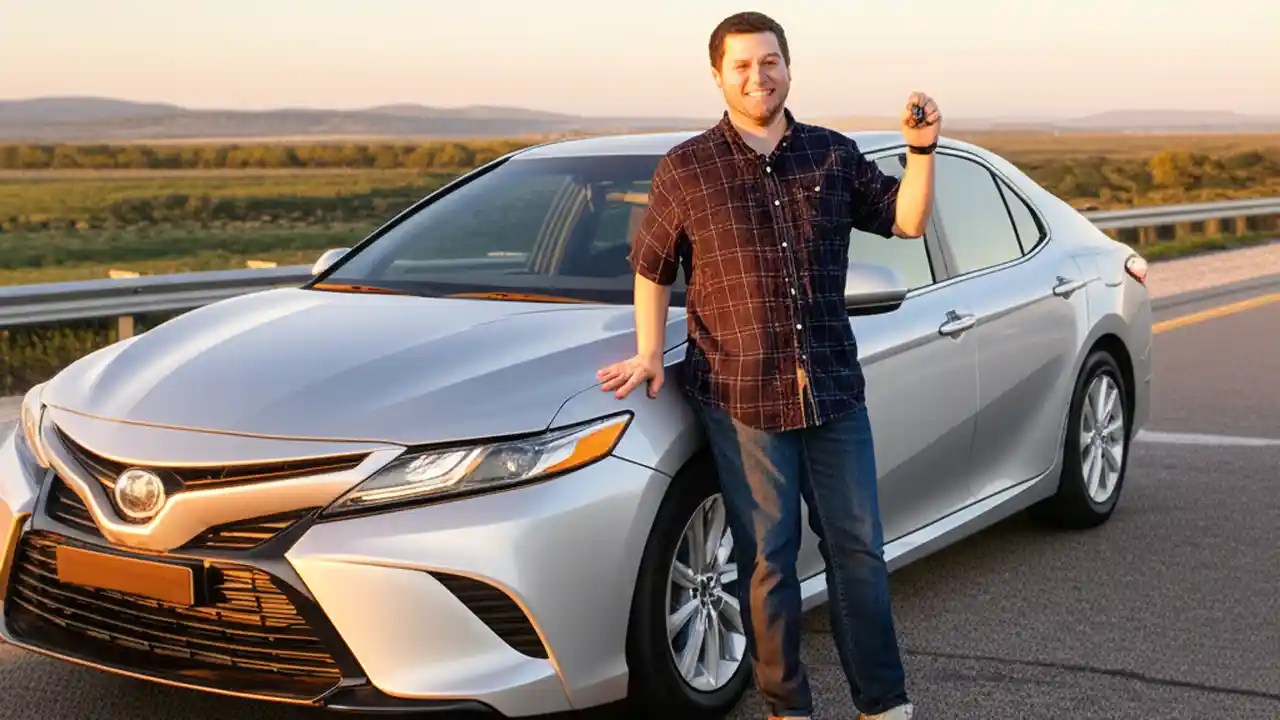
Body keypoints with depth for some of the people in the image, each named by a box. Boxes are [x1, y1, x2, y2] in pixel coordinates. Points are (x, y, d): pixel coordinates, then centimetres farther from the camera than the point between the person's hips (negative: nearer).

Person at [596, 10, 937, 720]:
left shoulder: (834, 154, 8)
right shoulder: (685, 169, 1)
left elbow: (906, 220, 11)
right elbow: (651, 267, 9)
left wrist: (920, 149, -4)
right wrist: (648, 353, 1)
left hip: (834, 391, 3)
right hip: (742, 397, -2)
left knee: (858, 549, 8)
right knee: (767, 557, 5)